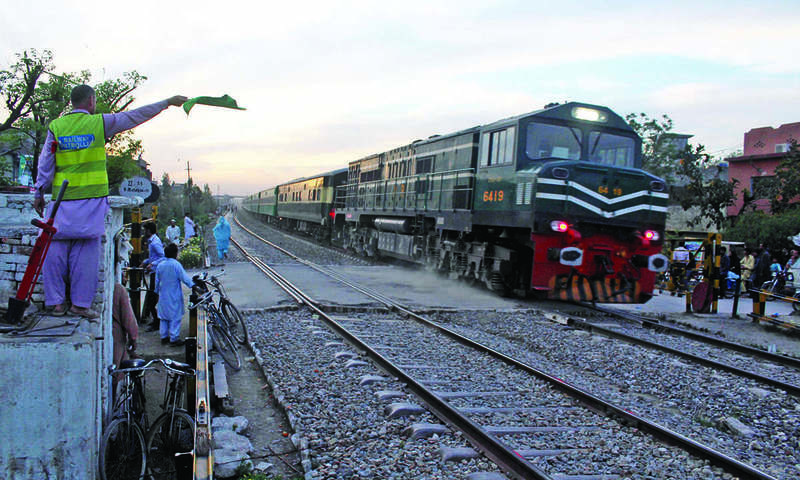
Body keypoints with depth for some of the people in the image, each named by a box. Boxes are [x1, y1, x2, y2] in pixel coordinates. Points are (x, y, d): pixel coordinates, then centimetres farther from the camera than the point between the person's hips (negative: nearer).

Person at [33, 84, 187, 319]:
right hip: (91, 198, -2)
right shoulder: (100, 123, -1)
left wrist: (39, 194, 10)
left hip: (62, 199, 2)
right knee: (86, 249, 1)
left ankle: (56, 301, 9)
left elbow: (45, 164, 4)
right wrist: (168, 102, 14)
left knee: (56, 248, 7)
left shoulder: (56, 126, 5)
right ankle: (80, 302, 3)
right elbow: (136, 116, 5)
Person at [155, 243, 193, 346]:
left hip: (163, 296, 6)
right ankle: (174, 339, 0)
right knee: (175, 317, -1)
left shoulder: (160, 265, 4)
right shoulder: (176, 265, -15)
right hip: (174, 297, -6)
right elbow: (185, 278, -17)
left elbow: (157, 281, 13)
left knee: (164, 317, 16)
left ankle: (164, 337, 21)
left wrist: (157, 292, 24)